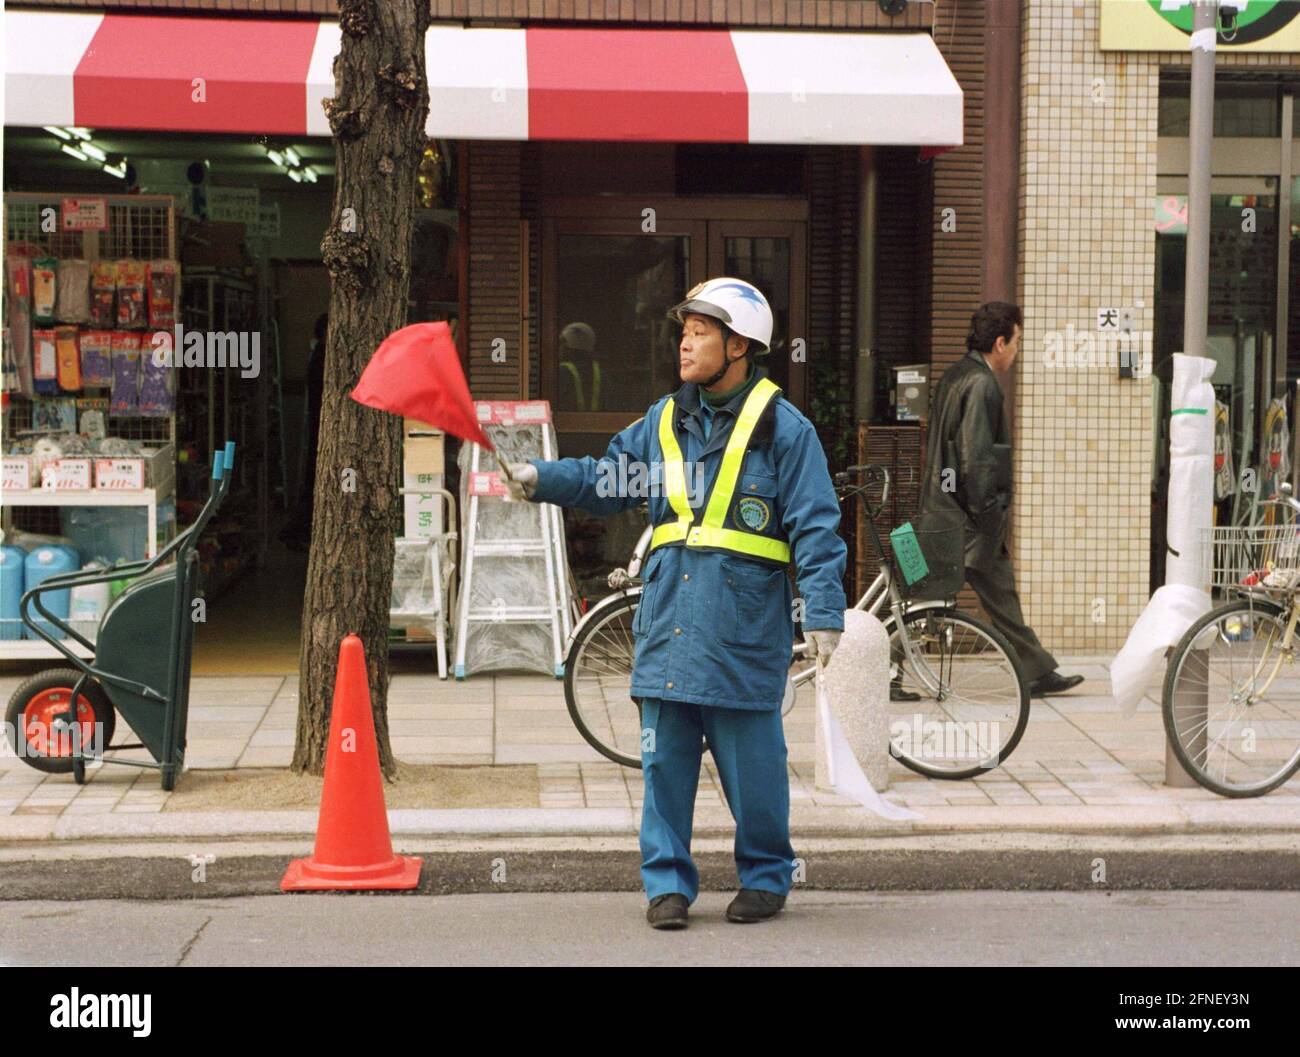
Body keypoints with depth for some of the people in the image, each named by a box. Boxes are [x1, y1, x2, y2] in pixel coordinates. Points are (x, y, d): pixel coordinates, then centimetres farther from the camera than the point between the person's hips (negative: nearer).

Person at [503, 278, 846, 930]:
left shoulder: (782, 428, -3)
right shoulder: (665, 421, 13)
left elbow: (816, 529, -5)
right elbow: (605, 479, 18)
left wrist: (824, 614, -12)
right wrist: (541, 478, 2)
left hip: (745, 628, -5)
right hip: (668, 625, 5)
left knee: (752, 764, 4)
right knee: (664, 758, 6)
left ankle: (765, 877, 21)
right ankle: (667, 882, 16)